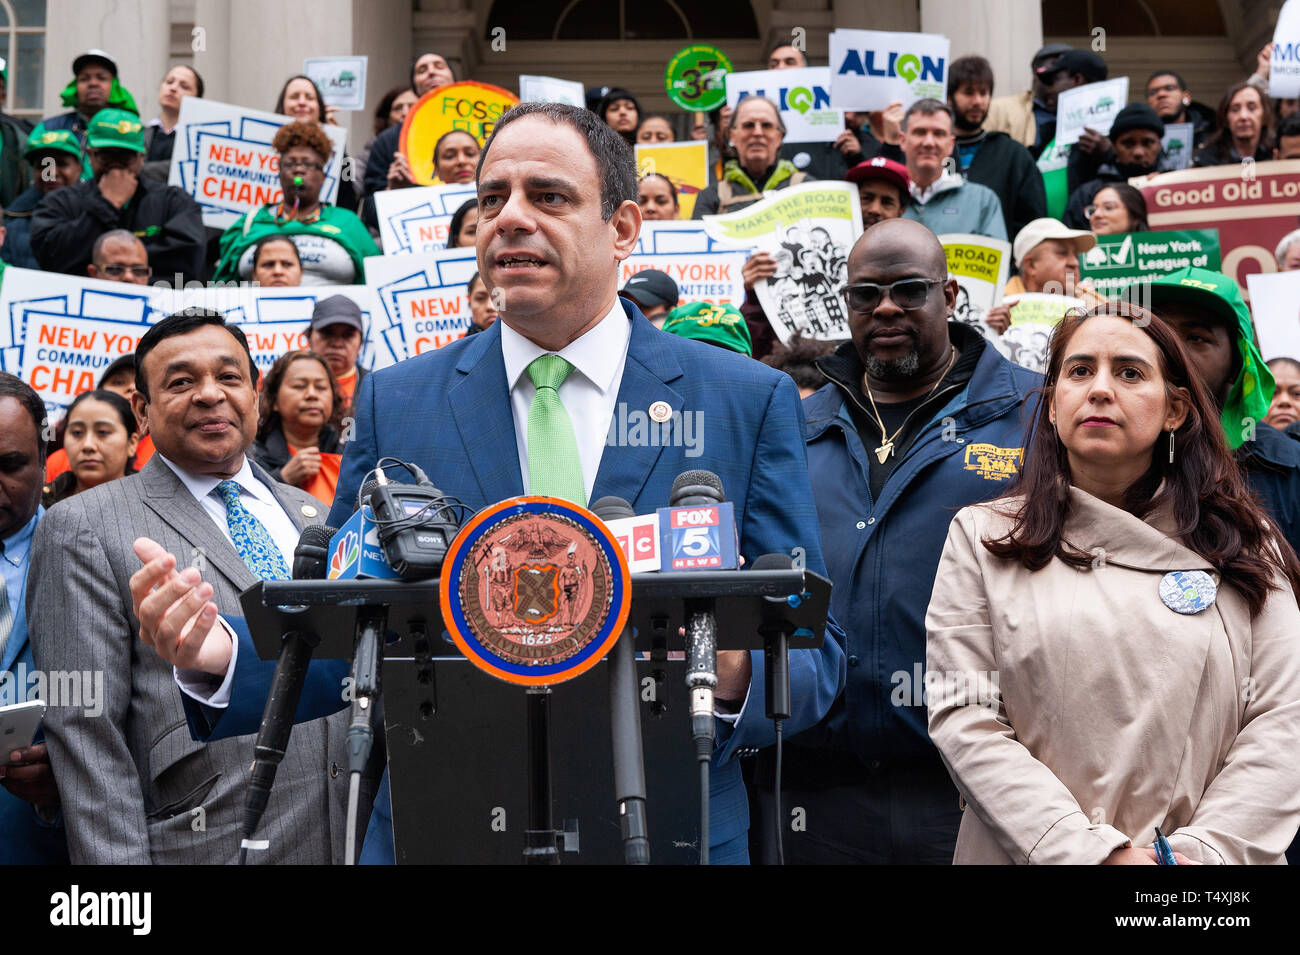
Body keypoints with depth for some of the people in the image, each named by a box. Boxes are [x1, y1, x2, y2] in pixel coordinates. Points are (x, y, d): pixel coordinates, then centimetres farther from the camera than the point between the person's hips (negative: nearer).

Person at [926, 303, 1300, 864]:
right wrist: (1091, 851, -19)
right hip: (1033, 853, -1)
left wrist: (1206, 850, -18)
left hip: (1207, 860, 1)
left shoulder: (1245, 544, 2)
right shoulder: (983, 537, -3)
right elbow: (963, 719, -10)